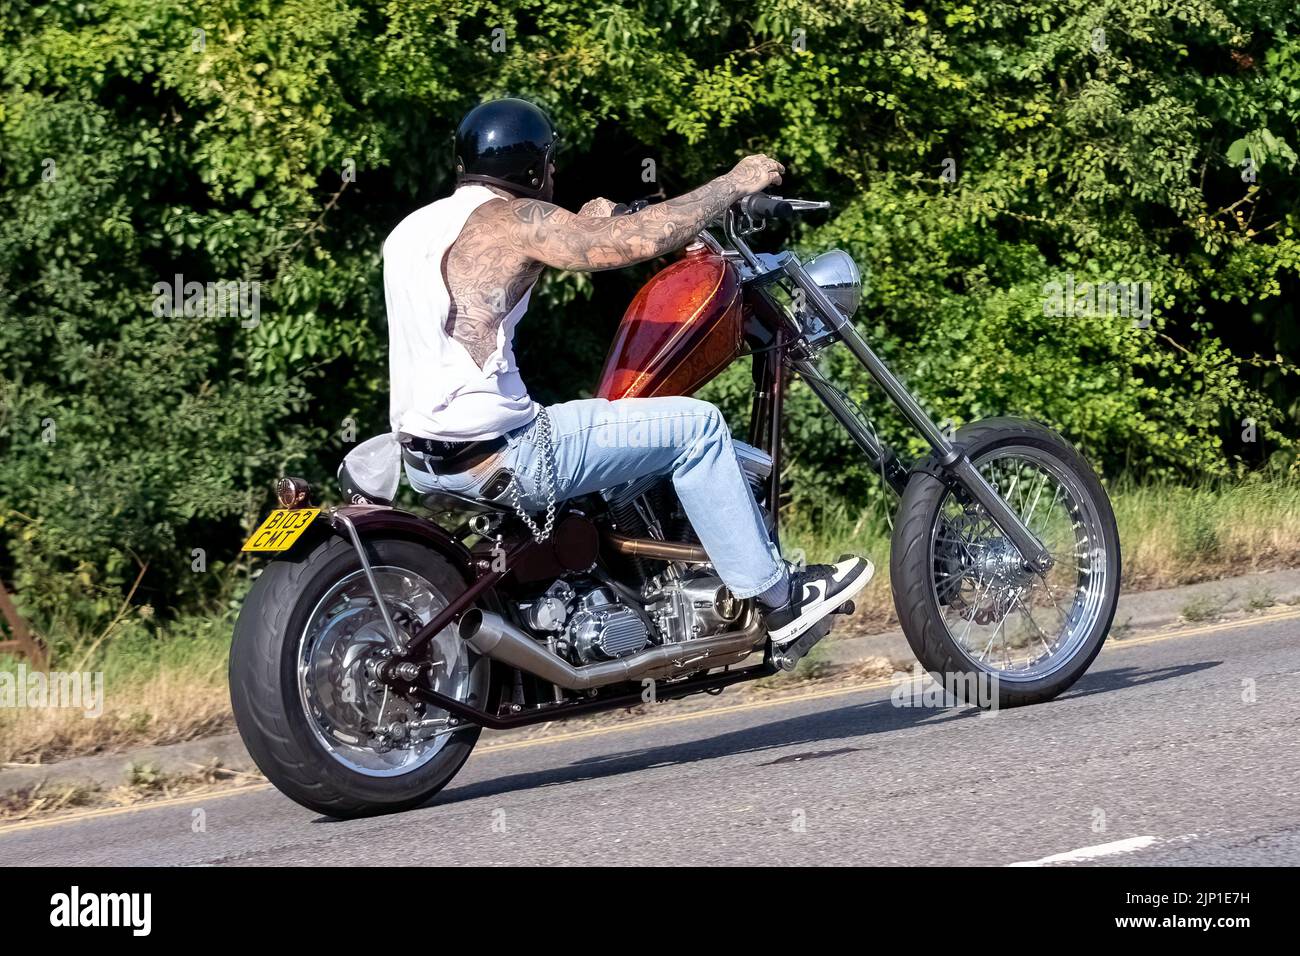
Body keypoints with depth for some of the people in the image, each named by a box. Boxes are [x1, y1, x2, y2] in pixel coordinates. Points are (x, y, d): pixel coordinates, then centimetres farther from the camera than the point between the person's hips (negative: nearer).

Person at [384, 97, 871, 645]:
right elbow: (640, 239, -17)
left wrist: (579, 227, 31)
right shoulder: (513, 220, -11)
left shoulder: (411, 229, 14)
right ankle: (777, 598, 6)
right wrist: (734, 184, -6)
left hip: (423, 457, 9)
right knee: (695, 426, 0)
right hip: (499, 457, -9)